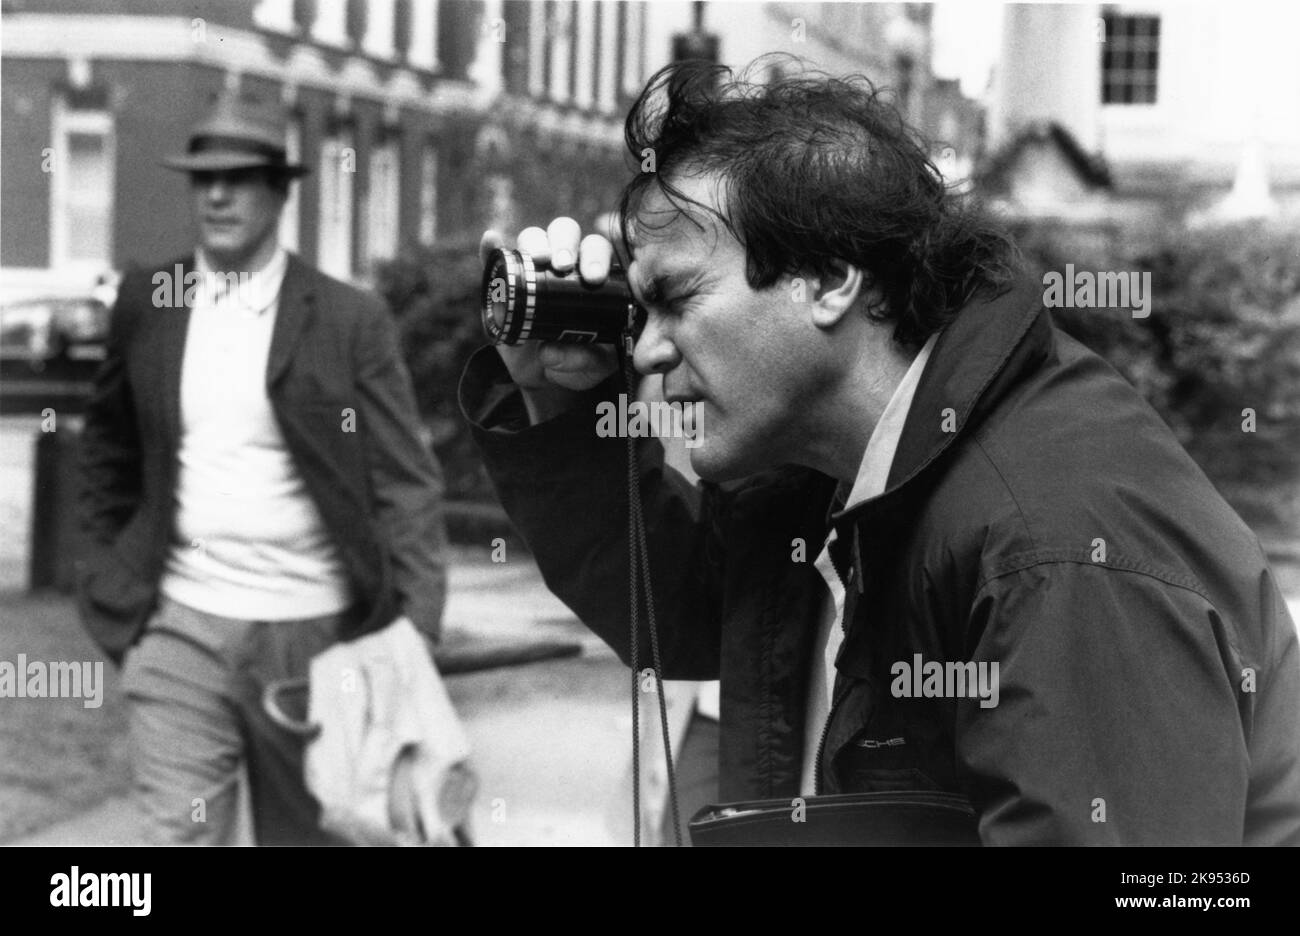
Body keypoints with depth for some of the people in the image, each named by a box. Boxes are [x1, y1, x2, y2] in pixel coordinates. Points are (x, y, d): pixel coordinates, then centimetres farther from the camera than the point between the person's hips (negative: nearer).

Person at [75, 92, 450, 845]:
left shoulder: (351, 320, -3)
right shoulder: (147, 304, 6)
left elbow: (407, 483, -6)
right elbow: (110, 444, 21)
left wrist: (415, 633, -15)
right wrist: (110, 565, 14)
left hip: (312, 632, -1)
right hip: (179, 627, 1)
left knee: (304, 833, 12)